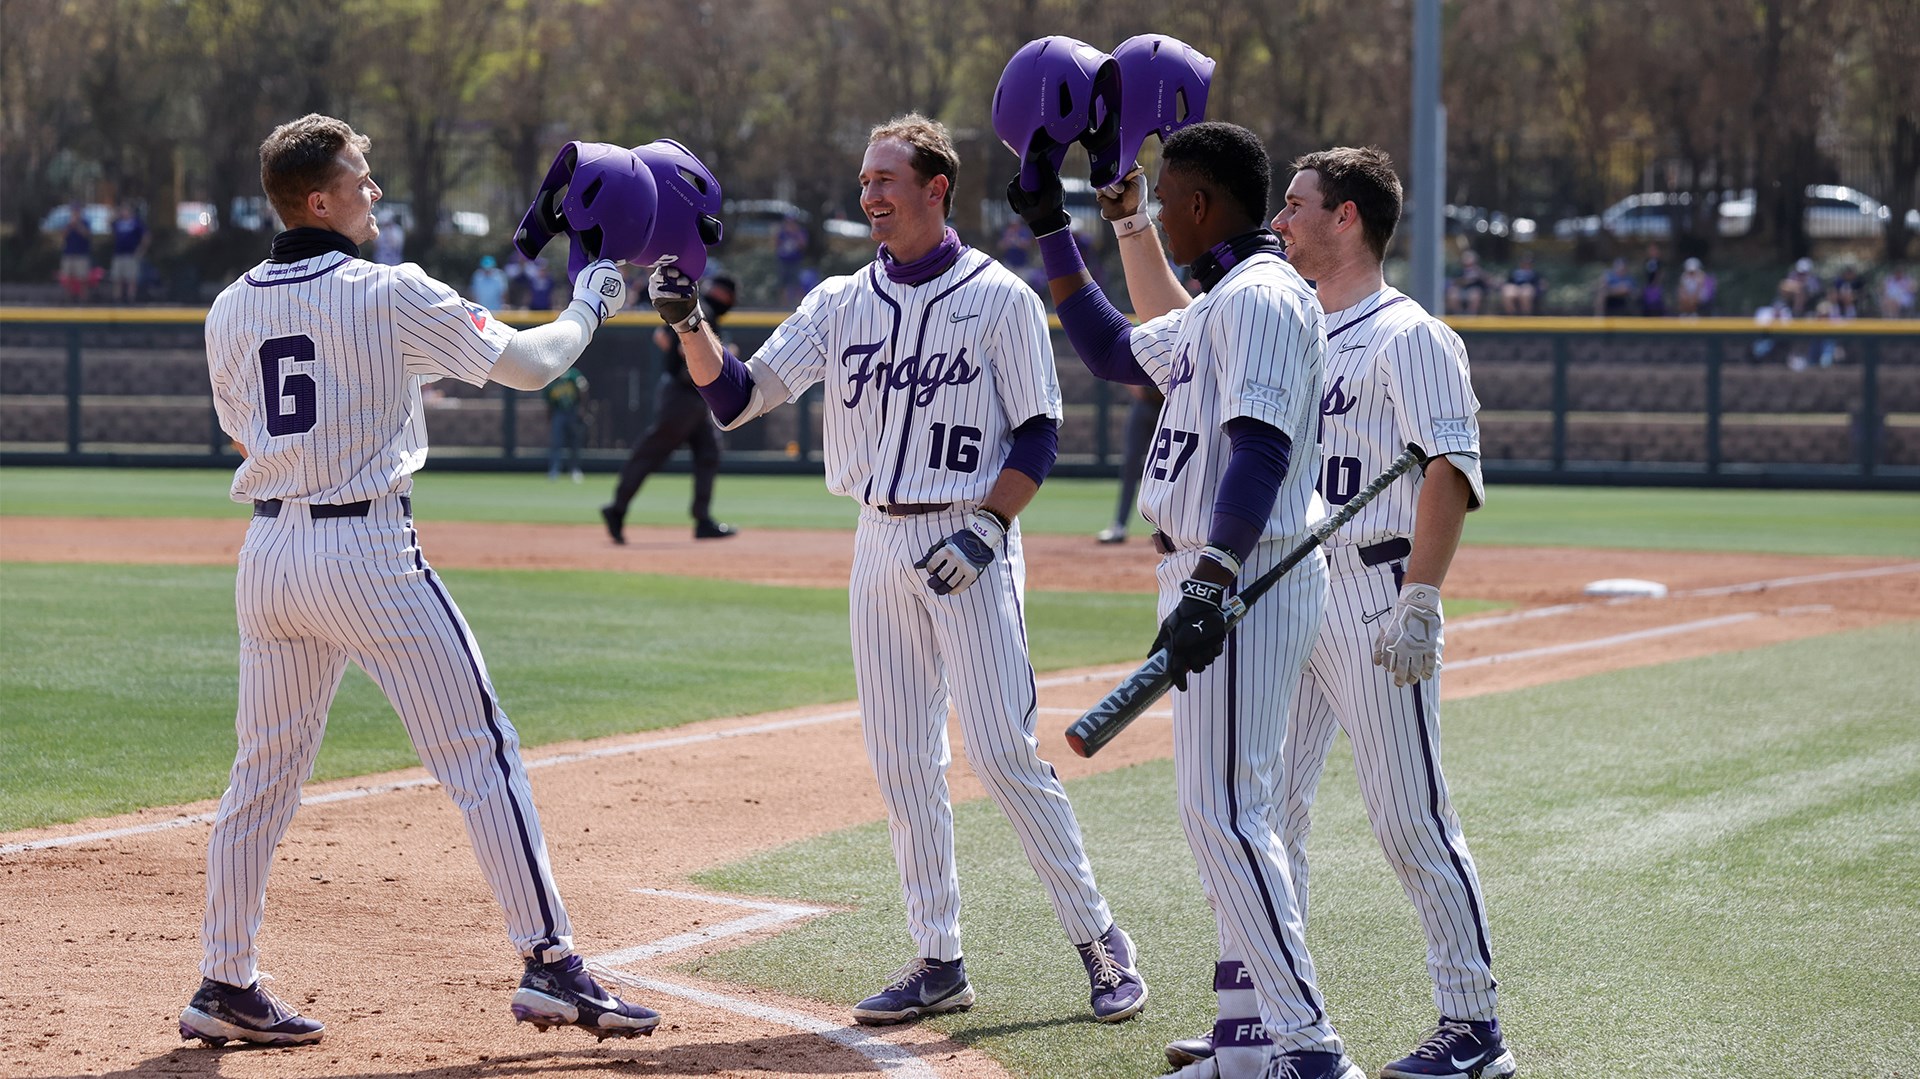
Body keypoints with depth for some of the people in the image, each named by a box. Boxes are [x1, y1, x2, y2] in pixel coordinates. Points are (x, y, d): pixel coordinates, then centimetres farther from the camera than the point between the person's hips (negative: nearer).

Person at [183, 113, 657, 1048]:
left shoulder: (231, 312, 7)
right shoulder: (389, 295, -9)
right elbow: (527, 363, -7)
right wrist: (589, 305, 12)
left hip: (269, 550, 6)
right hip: (369, 549, -6)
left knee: (263, 771, 14)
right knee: (480, 756, -2)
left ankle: (225, 987, 15)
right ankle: (550, 966, -6)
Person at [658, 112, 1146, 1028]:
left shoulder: (999, 298, -4)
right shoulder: (842, 303, 9)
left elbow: (1038, 436, -5)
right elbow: (737, 396, 4)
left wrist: (986, 529, -16)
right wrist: (689, 327, -12)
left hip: (969, 550, -5)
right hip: (880, 546, 5)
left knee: (1003, 753, -11)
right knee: (900, 762, 6)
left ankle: (1098, 939, 0)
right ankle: (939, 961, 13)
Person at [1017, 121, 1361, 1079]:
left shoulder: (1263, 297, -15)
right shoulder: (1220, 303, 18)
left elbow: (1260, 445, -26)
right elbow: (1113, 350, 33)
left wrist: (1212, 586, -33)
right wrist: (1053, 234, 31)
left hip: (1247, 575, -11)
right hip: (1206, 573, 11)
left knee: (1226, 810, -15)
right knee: (1225, 810, 13)